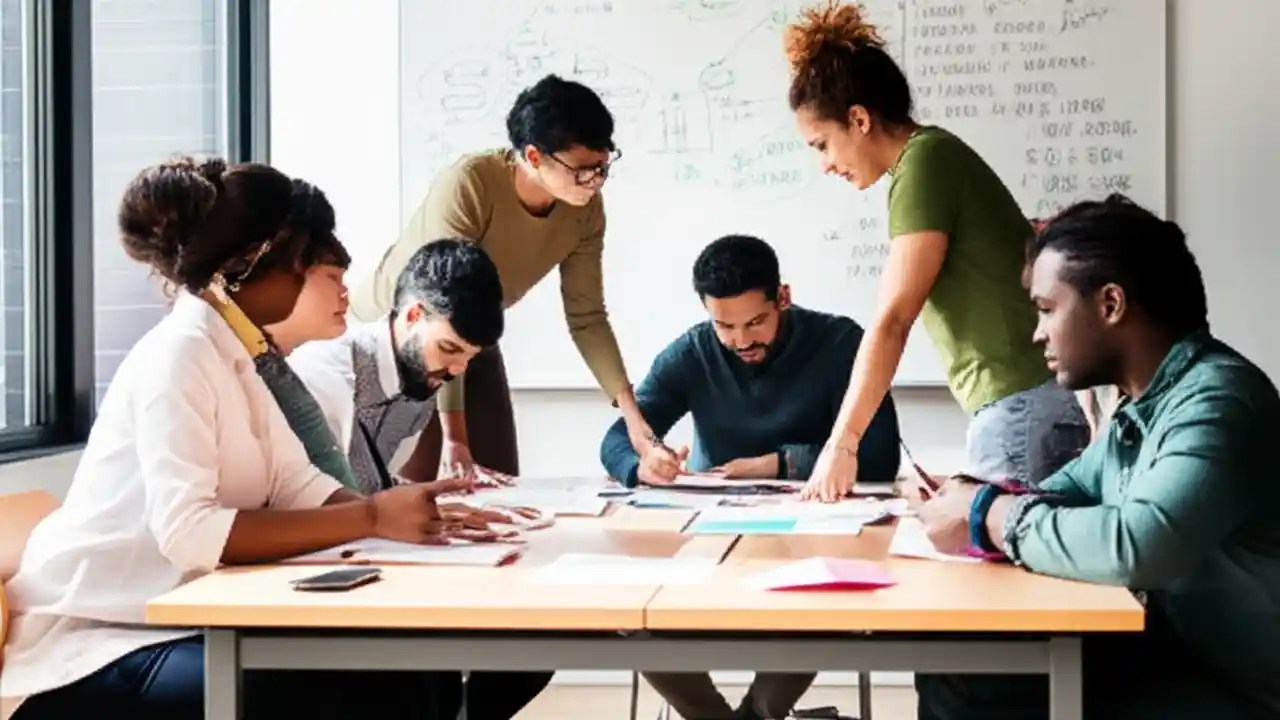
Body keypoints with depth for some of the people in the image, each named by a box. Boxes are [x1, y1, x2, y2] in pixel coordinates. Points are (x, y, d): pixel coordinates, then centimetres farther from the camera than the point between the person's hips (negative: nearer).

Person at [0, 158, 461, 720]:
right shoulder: (177, 353, -18)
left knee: (396, 668, -4)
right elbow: (188, 531, -29)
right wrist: (372, 517, -29)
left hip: (171, 624, 9)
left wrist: (409, 511, -13)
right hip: (88, 645, -9)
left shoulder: (229, 355, 11)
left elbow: (298, 486, 4)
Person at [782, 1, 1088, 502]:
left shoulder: (924, 160, -11)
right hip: (1024, 405, 9)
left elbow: (892, 322, -15)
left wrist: (841, 443, -13)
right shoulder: (932, 158, 17)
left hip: (1024, 406, -9)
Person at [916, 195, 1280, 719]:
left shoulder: (1217, 398, -23)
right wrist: (980, 498, -5)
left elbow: (1140, 546, -36)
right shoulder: (1138, 409, 6)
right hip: (1170, 650, 8)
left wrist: (991, 517, -21)